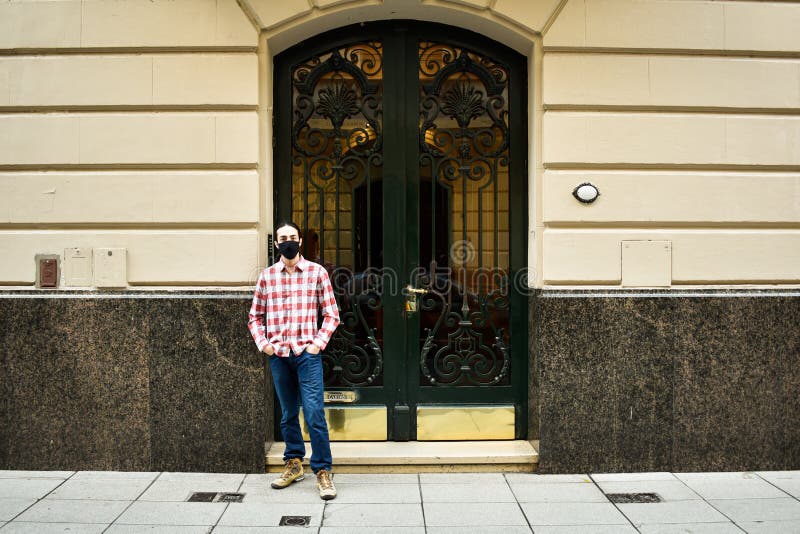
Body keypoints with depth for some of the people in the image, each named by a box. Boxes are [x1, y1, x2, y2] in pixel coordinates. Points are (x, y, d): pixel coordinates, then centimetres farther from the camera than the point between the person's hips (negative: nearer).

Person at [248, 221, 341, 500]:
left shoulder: (317, 272, 1)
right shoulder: (266, 276, 7)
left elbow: (331, 314, 3)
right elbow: (255, 316, 13)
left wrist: (319, 343, -7)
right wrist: (263, 343, 1)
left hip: (307, 353, -3)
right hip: (278, 354, 3)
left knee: (314, 414, -7)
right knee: (288, 414, 14)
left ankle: (323, 471, 4)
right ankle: (294, 463, 30)